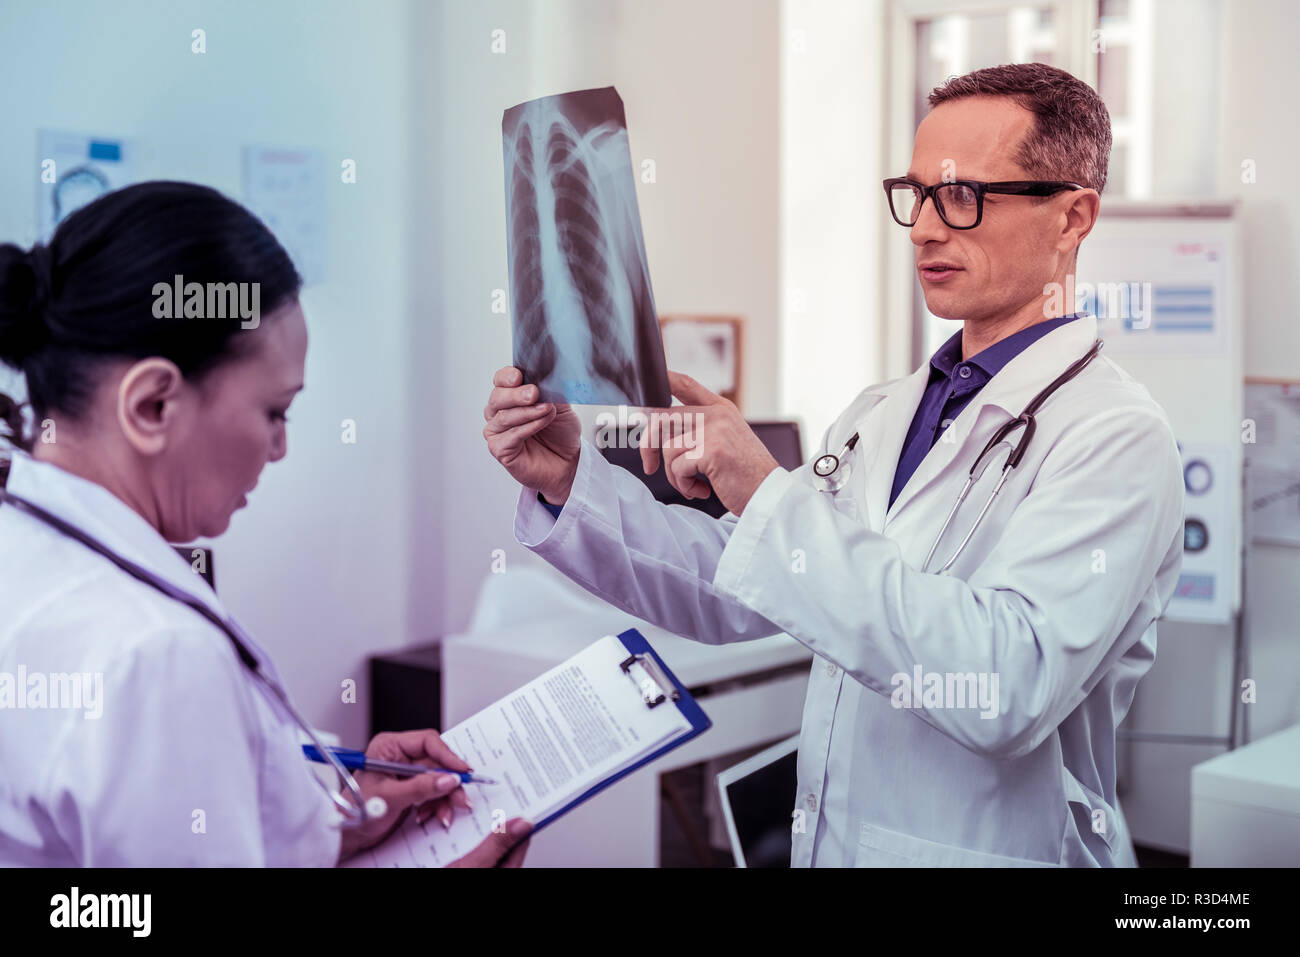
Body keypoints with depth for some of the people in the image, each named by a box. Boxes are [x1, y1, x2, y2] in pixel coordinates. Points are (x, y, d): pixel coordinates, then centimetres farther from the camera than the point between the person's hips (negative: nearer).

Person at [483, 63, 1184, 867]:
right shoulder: (881, 416, 10)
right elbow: (731, 597, 10)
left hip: (993, 852, -5)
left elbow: (1009, 690, -26)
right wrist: (570, 482, -2)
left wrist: (772, 497, -27)